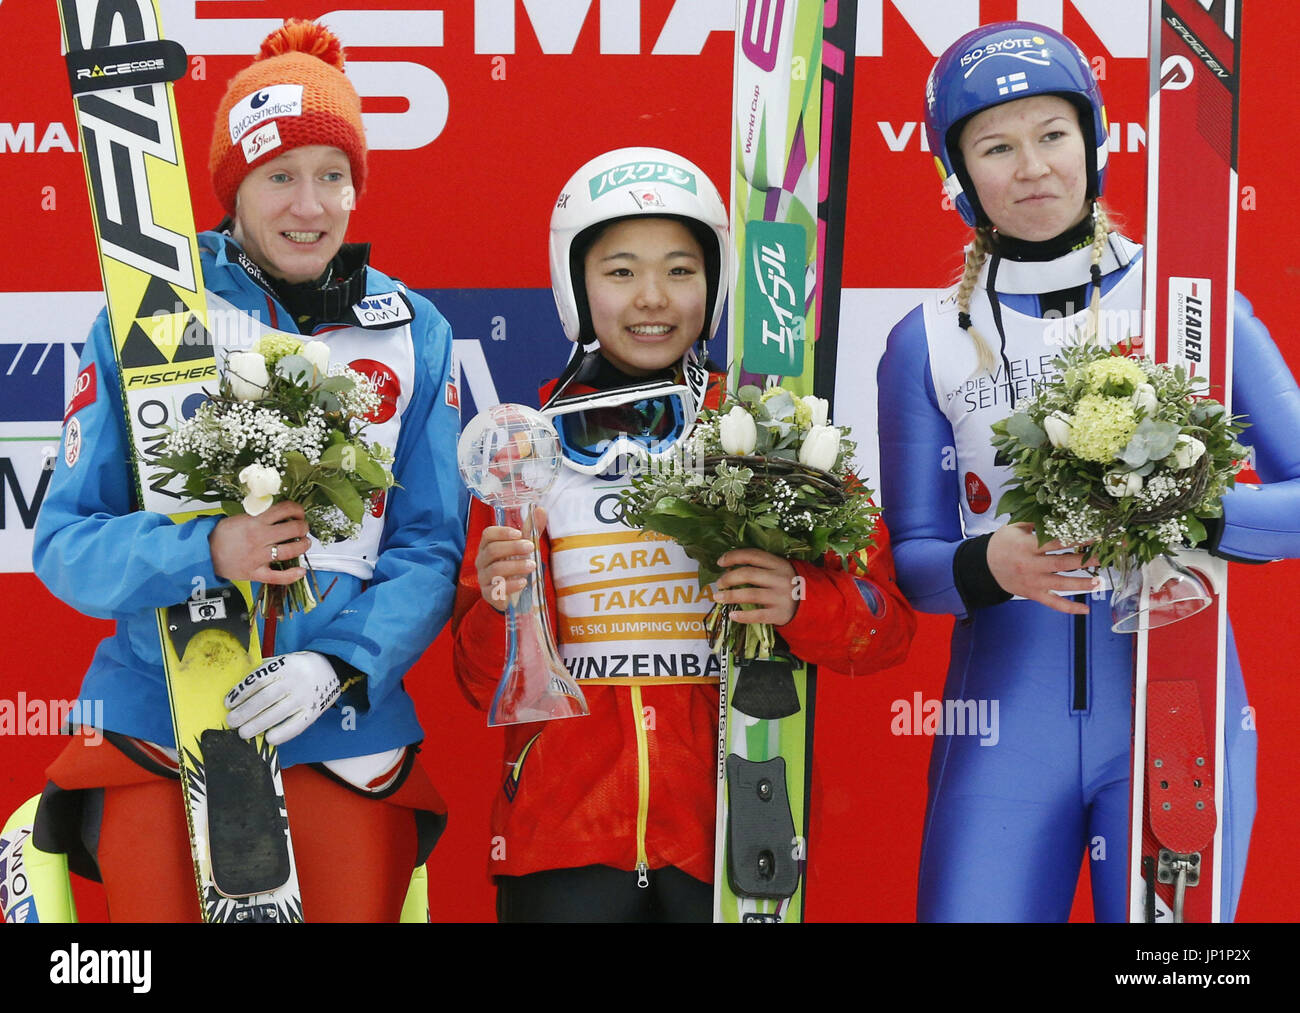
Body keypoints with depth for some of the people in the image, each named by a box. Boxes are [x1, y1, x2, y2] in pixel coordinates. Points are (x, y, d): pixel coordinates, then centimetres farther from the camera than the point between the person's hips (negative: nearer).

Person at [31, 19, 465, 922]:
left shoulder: (414, 333, 4)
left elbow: (431, 547, 2)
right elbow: (66, 543, -3)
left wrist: (342, 664, -16)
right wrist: (208, 553, -21)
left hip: (346, 736, 2)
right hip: (156, 728, -1)